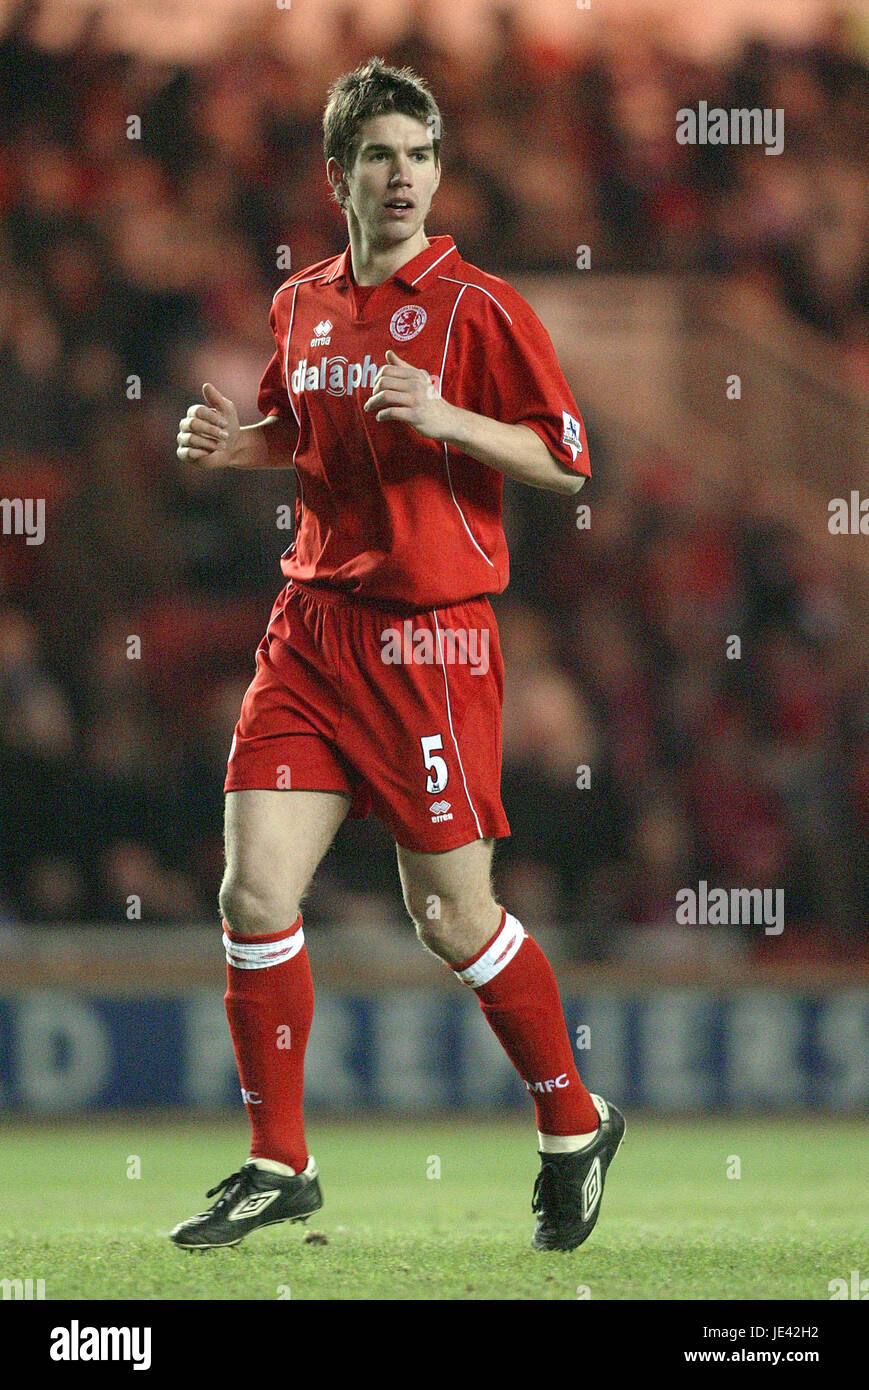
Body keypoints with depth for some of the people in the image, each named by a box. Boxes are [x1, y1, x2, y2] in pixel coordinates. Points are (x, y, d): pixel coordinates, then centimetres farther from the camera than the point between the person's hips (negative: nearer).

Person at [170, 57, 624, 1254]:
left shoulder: (477, 306, -6)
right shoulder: (302, 305, 11)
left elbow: (567, 461, -7)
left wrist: (448, 419, -20)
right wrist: (233, 443, 7)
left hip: (432, 638, -5)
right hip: (313, 625, 5)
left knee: (451, 919, 0)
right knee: (254, 897, -4)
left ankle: (577, 1130, 21)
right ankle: (279, 1167, 8)